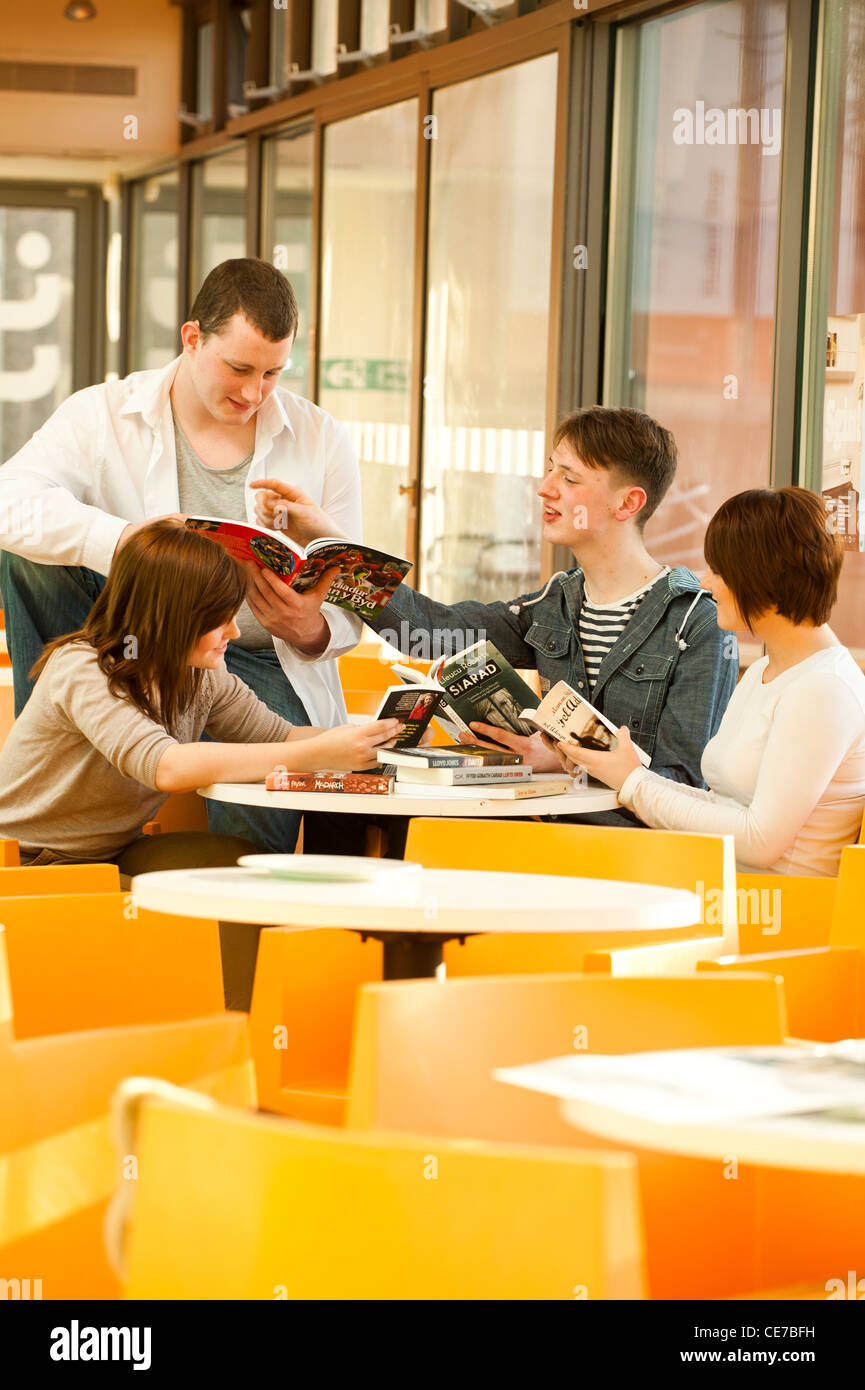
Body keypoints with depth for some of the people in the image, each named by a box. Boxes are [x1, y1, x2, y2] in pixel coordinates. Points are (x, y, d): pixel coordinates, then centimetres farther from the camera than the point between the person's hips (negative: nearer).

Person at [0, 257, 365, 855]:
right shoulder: (103, 415, -2)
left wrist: (310, 632, -22)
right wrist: (122, 539, -39)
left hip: (258, 661, -2)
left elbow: (350, 605, 4)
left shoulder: (321, 440, 3)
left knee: (253, 817, -35)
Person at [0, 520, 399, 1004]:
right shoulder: (81, 671, -26)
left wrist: (375, 737, -22)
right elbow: (165, 765, -41)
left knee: (244, 864, -17)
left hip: (112, 854, 7)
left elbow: (277, 734, -2)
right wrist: (316, 755, -45)